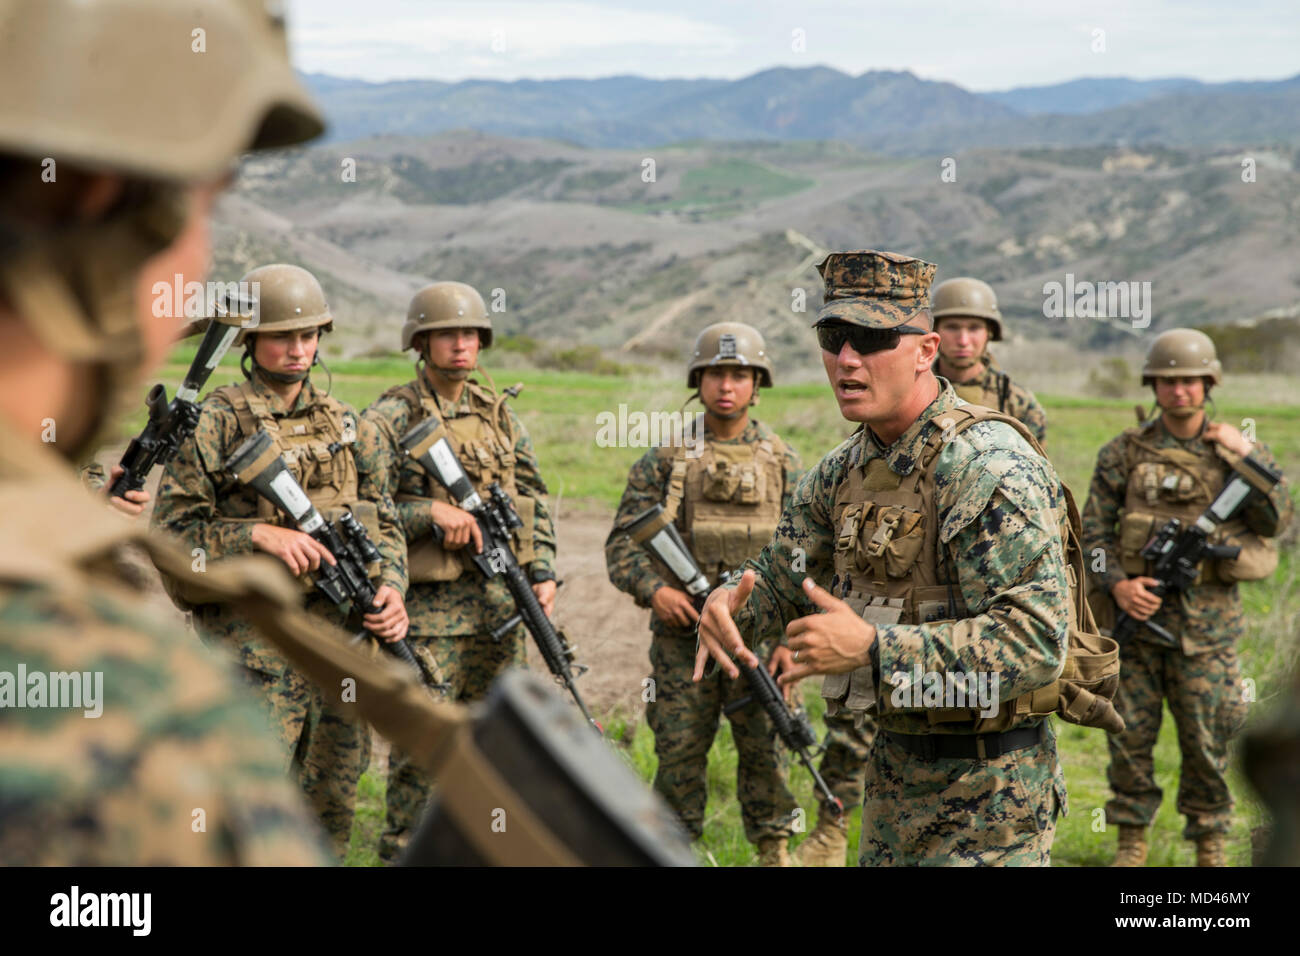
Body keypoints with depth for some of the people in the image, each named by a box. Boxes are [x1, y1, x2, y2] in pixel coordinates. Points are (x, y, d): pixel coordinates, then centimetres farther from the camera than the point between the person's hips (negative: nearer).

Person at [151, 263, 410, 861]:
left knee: (333, 801, 14)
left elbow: (383, 520, 15)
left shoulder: (346, 425, 11)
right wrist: (260, 534, -20)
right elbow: (170, 530, -8)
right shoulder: (215, 425, -6)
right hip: (253, 642, -5)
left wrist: (390, 587, -3)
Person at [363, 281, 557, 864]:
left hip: (500, 602, 6)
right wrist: (431, 512, -20)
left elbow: (533, 497, 15)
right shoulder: (389, 418, -6)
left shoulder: (500, 414, 12)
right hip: (428, 606, -5)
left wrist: (542, 572, 5)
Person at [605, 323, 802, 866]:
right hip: (683, 630, 0)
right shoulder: (664, 460, 4)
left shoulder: (782, 462, 7)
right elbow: (622, 542, 2)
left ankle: (774, 849, 19)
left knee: (763, 749, 5)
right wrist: (654, 589, -16)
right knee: (678, 751, 3)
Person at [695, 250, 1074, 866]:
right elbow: (780, 581, 15)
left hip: (987, 788, -8)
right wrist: (728, 603, -9)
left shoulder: (990, 468, -21)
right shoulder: (846, 469, 6)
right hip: (894, 773, 8)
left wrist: (873, 648, -33)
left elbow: (1035, 642, -28)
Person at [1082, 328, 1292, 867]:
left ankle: (1209, 843, 21)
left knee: (1206, 739, 5)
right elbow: (1094, 529, 2)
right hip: (1137, 610, 0)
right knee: (1130, 733, 4)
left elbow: (1277, 522, -3)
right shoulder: (1123, 453, 3)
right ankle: (1133, 838, 19)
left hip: (1206, 616, 0)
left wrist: (1247, 456, -11)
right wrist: (1117, 584, -14)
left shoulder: (1237, 450, 5)